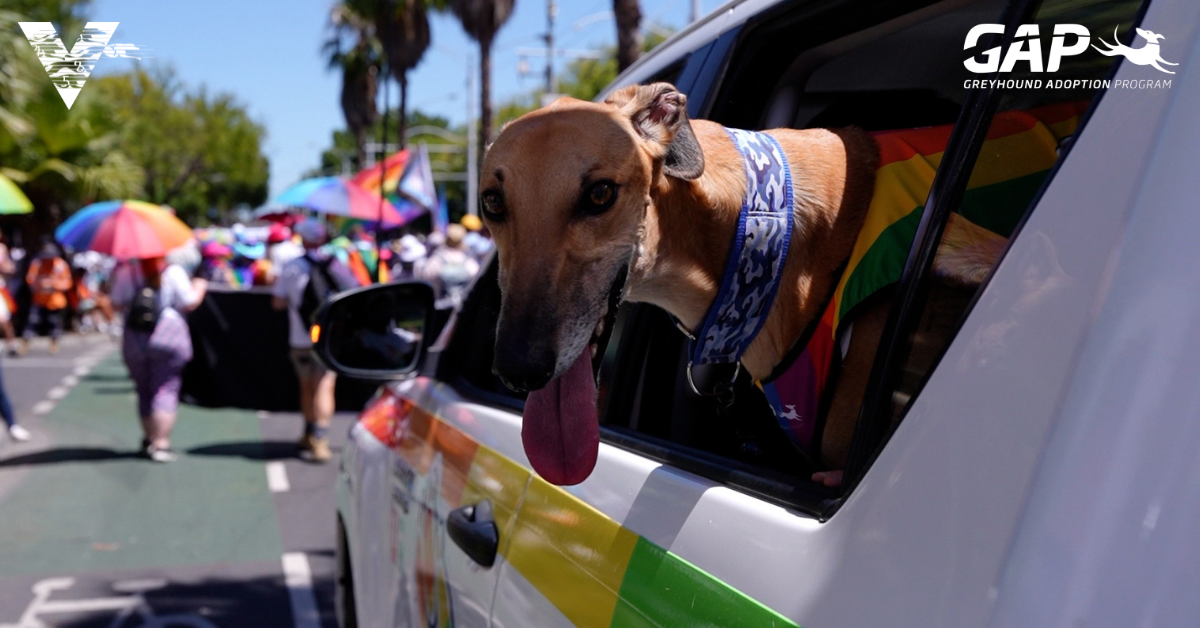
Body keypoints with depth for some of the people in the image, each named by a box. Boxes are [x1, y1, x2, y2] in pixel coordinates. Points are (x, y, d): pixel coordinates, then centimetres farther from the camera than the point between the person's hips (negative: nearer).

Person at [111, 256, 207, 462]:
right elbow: (189, 304, -7)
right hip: (169, 339, -3)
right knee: (166, 390, -3)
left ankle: (149, 439, 25)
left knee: (144, 391, 16)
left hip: (135, 342, 4)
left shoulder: (128, 275, 2)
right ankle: (160, 443, -13)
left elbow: (117, 303, 7)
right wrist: (199, 288, 11)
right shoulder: (174, 273, -7)